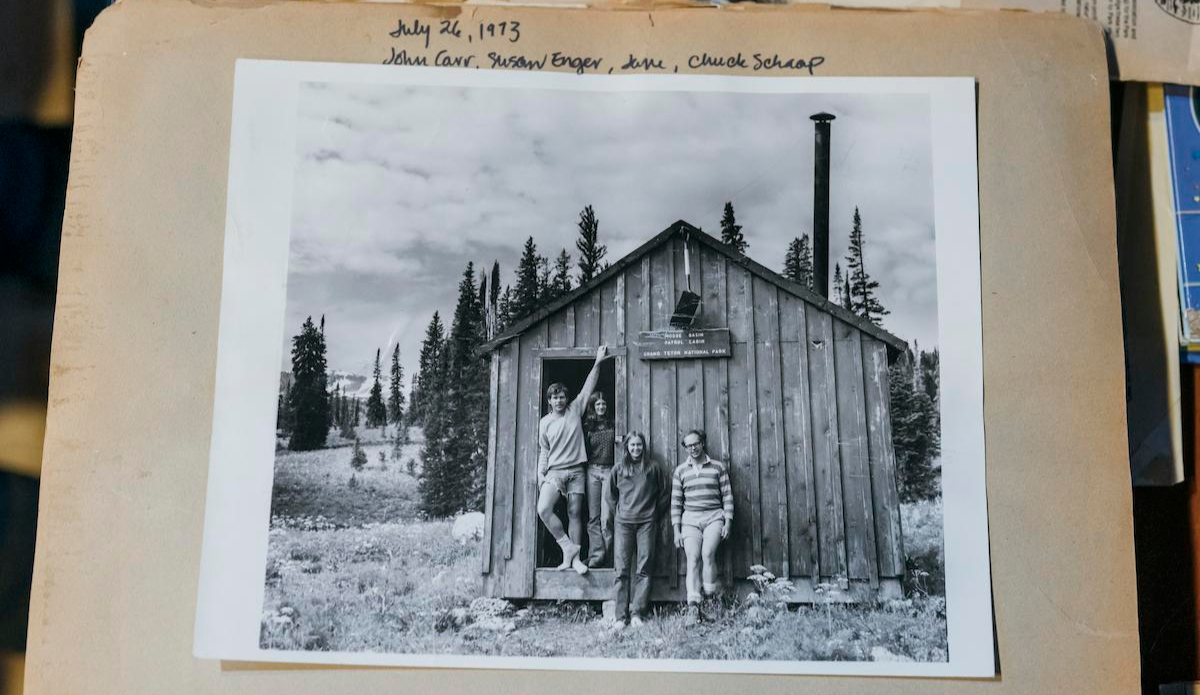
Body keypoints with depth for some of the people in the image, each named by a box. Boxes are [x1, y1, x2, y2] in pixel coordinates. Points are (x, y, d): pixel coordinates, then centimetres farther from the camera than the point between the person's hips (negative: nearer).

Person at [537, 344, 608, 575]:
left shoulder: (575, 410, 8)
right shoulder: (545, 422, 7)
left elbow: (588, 387, 6)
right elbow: (543, 451, 10)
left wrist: (598, 362, 1)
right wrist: (540, 474, 1)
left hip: (576, 471, 1)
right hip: (554, 471, 0)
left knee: (575, 514, 0)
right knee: (543, 509, -20)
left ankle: (575, 558, 3)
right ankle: (568, 547, -8)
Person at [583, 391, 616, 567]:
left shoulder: (613, 424, 9)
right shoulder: (588, 426, 11)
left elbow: (617, 448, 13)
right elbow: (584, 450, 11)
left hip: (609, 470, -1)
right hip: (592, 470, 1)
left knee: (607, 516, -8)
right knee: (593, 516, -2)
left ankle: (605, 554, -1)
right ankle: (596, 554, -1)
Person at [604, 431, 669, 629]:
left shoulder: (652, 468, 7)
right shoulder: (618, 469, 10)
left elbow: (665, 491, 15)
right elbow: (610, 495, 18)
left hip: (646, 523, 0)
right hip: (623, 523, 0)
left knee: (644, 569, -4)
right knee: (622, 569, -5)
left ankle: (637, 614, -1)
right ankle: (620, 616, -6)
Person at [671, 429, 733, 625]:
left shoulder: (718, 467, 7)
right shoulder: (680, 471, 10)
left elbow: (727, 496, 7)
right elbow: (676, 501, 8)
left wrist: (727, 522, -1)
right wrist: (677, 530, 2)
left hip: (714, 516, -1)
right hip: (690, 519, 1)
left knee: (708, 553, -22)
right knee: (693, 559, -12)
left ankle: (710, 598, -12)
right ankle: (693, 606, -17)